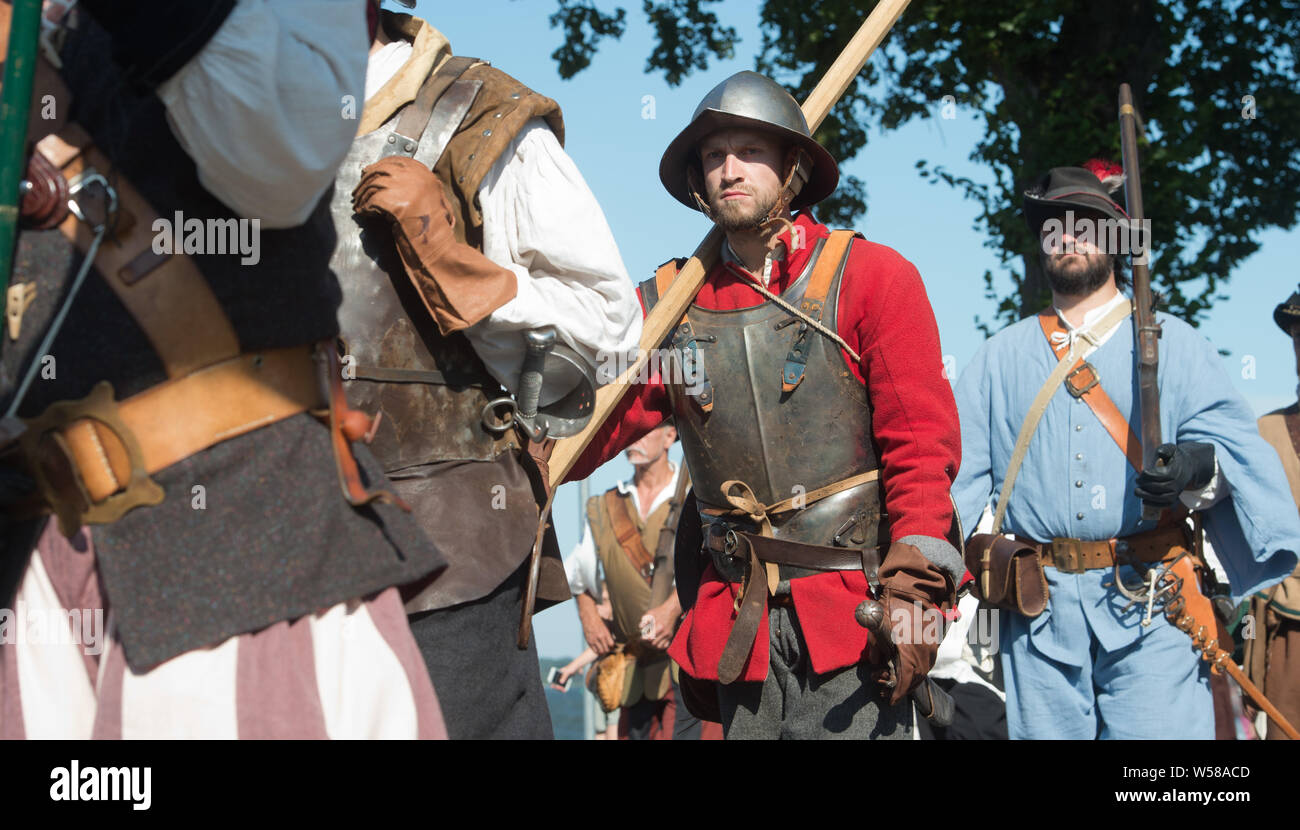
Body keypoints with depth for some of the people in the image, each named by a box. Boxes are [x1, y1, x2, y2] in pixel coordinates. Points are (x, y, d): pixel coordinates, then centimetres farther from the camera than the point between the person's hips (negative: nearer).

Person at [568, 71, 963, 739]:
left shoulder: (874, 277, -2)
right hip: (736, 627, 3)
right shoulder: (667, 303, 6)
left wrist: (913, 589, -15)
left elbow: (921, 445, -6)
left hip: (855, 612, -3)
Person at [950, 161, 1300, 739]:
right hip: (1038, 610, 2)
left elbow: (1234, 446, 3)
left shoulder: (1170, 342, 11)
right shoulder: (999, 357, 16)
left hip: (1150, 605, -1)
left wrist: (1199, 468, -20)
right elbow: (958, 467, 8)